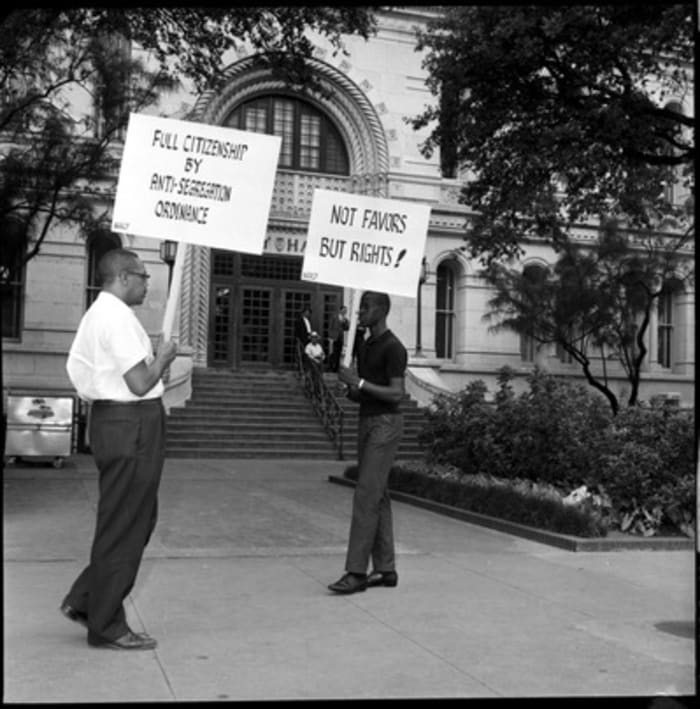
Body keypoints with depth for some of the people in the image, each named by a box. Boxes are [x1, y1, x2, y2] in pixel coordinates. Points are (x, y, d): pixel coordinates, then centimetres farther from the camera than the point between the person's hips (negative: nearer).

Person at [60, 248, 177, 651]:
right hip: (132, 425, -11)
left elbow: (76, 369, 21)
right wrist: (163, 359, -3)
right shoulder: (118, 317, -16)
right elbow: (140, 384, -22)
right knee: (124, 527, -1)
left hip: (111, 421, 11)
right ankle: (106, 626, 10)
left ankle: (83, 601, 24)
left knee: (138, 520, 18)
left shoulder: (96, 314, 16)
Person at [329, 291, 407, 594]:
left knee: (366, 495, -13)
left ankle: (356, 572, -11)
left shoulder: (394, 347, -12)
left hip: (386, 425, -9)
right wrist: (351, 390, -2)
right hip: (366, 424, 9)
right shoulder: (364, 347, 17)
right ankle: (385, 569, 13)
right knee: (377, 497, 8)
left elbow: (397, 394, -18)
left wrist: (359, 383, -22)